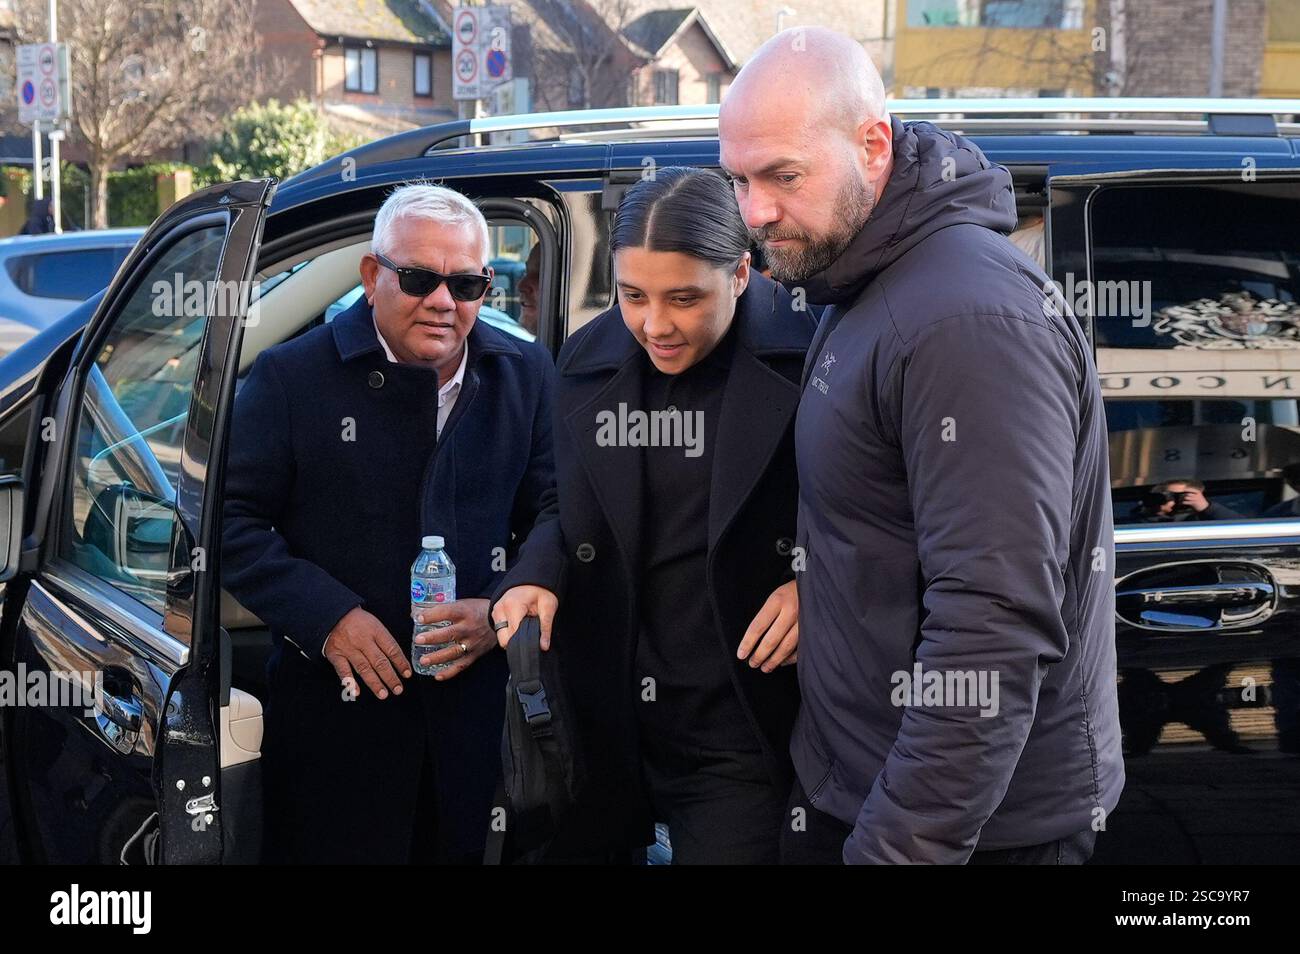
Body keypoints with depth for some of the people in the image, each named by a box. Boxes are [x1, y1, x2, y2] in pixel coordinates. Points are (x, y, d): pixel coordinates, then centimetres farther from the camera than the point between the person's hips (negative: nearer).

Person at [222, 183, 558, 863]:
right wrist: (325, 614, -15)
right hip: (335, 709, -2)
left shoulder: (526, 377, 5)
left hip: (478, 708, 2)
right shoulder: (290, 377, -4)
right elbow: (232, 520, -4)